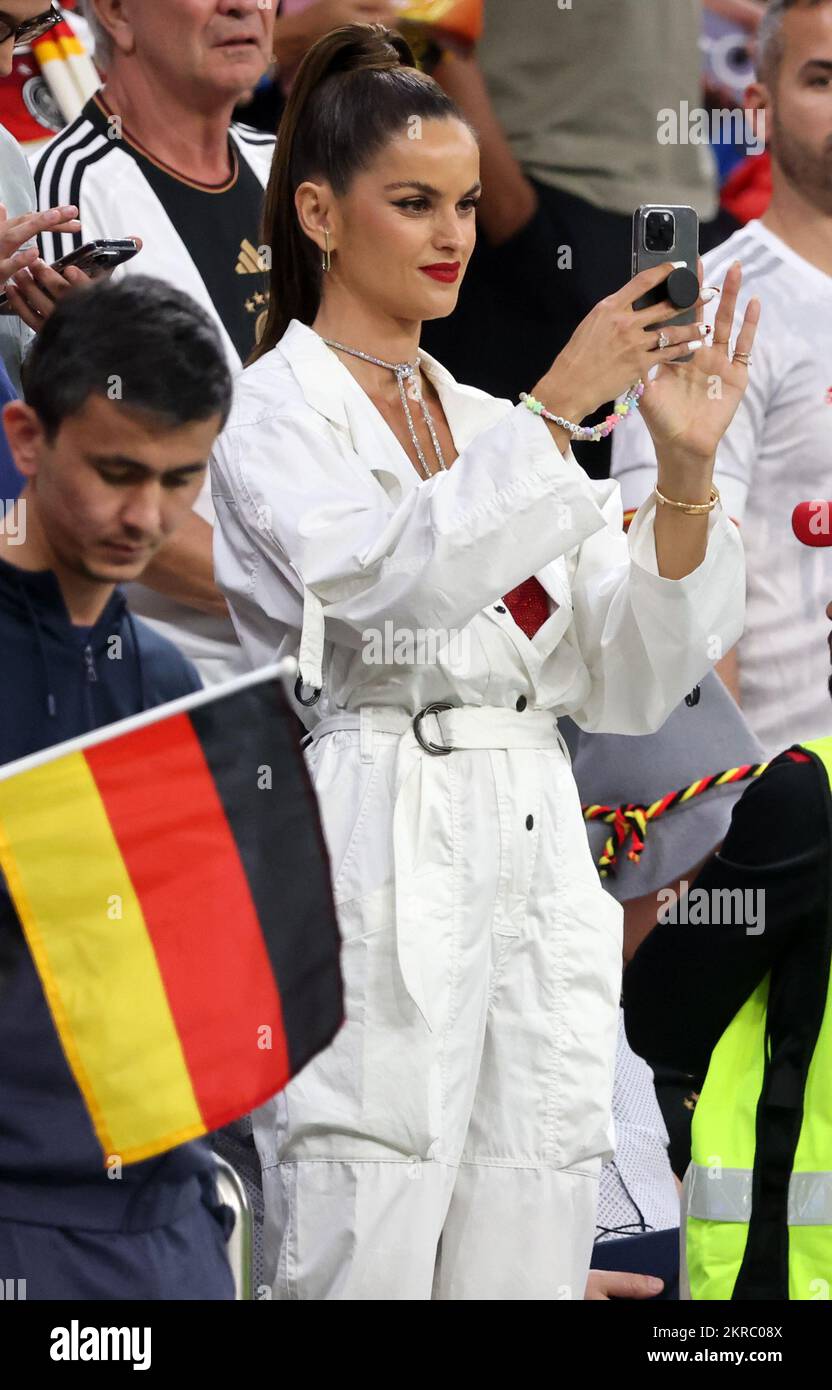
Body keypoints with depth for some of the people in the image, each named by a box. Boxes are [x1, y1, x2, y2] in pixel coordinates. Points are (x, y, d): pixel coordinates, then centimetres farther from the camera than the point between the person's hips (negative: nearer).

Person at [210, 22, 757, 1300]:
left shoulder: (491, 424, 19)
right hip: (375, 873, -6)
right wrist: (557, 412, -23)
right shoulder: (269, 414, 1)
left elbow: (630, 686, 11)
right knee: (366, 1254, -10)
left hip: (537, 860, 6)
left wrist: (684, 473, -2)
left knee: (526, 1256, 3)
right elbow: (385, 573, -20)